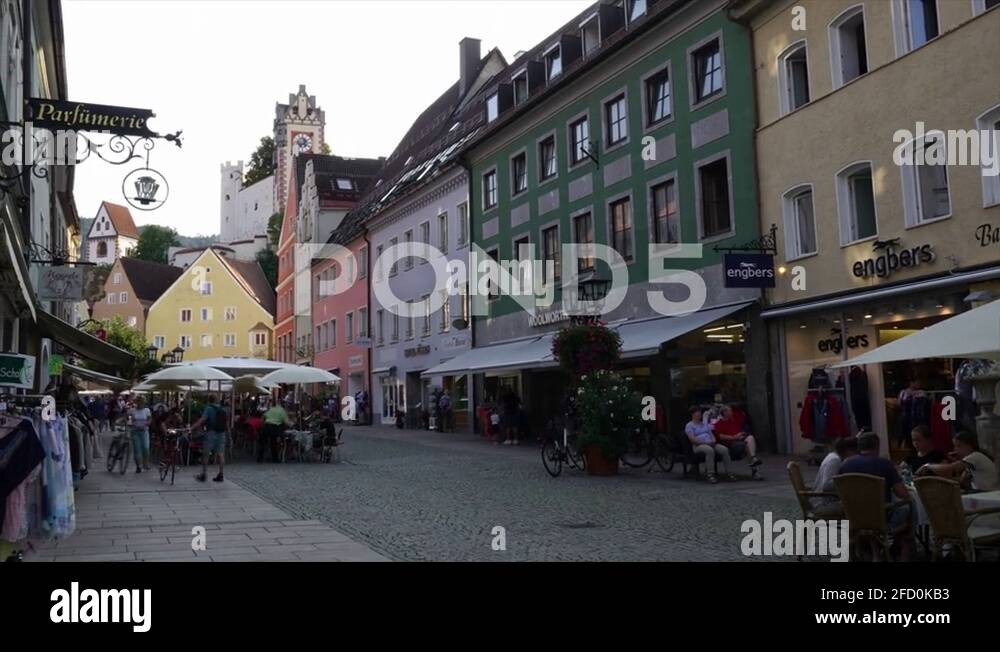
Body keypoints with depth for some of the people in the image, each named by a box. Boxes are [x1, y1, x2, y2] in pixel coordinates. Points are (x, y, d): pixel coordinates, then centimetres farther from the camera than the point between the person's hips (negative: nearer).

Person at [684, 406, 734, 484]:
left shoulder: (705, 423, 27)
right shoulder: (689, 426, 5)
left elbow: (711, 434, 22)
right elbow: (692, 439, -8)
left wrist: (713, 441, -1)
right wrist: (705, 443, -16)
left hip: (710, 444, 6)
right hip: (698, 446, -6)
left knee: (724, 449, -22)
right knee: (710, 450, -40)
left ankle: (727, 472, -18)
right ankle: (710, 474, -40)